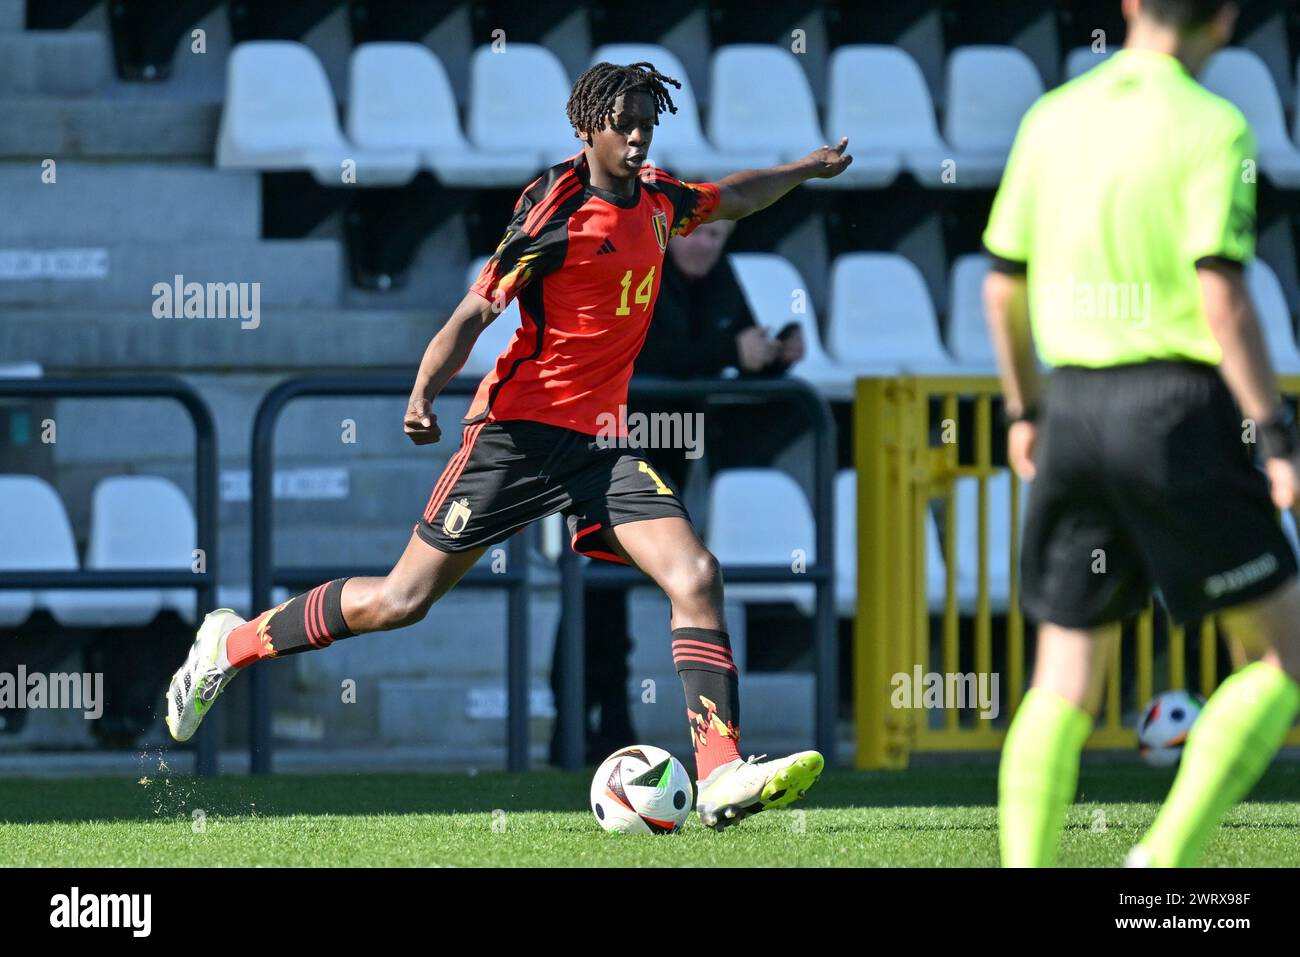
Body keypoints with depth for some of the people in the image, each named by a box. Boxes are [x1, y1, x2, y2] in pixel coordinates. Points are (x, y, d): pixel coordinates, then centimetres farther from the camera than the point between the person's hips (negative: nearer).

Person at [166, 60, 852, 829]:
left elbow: (732, 199, 35)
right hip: (519, 431, -6)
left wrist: (803, 170, 45)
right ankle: (232, 644, 15)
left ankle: (721, 778, -21)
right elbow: (476, 310, -14)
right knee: (402, 601, -6)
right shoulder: (560, 211, -12)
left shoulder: (656, 202, 11)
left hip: (598, 445, 6)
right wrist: (425, 392, -28)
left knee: (697, 576, -14)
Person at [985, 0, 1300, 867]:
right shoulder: (1211, 128, -9)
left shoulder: (1053, 119, 9)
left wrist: (1024, 412, 28)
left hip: (1075, 405, 6)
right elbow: (1222, 300, -17)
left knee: (1066, 680, 10)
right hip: (1177, 404, -6)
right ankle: (1166, 861, -7)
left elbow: (1003, 285, 15)